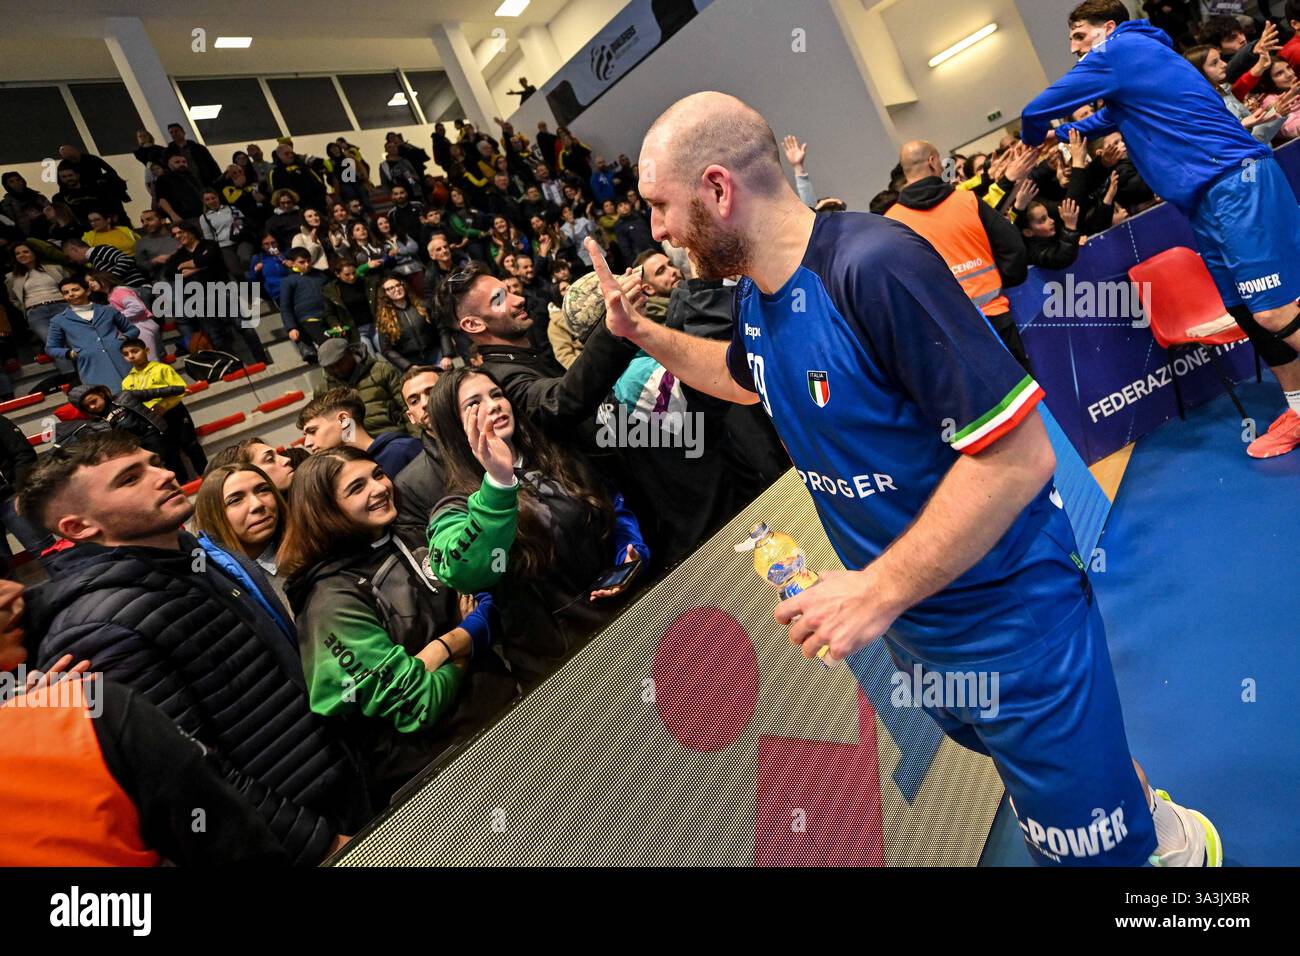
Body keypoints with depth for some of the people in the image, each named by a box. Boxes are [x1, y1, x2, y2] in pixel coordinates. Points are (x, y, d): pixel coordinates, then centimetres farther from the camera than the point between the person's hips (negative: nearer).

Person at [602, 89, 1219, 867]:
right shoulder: (755, 296, -2)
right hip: (911, 625, 8)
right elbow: (746, 378, 23)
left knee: (1092, 844, 10)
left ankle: (1168, 834, 41)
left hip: (1012, 617, -7)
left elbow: (1019, 456, -28)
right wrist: (643, 332, 11)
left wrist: (876, 592, -26)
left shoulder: (874, 264, -28)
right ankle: (1145, 816, 56)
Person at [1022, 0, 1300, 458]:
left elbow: (1038, 111, -1)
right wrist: (1058, 134, 37)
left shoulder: (1120, 48, -4)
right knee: (1245, 312, 10)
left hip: (1236, 183, -10)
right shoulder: (1133, 60, 25)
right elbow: (1103, 120, 45)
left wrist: (1036, 138, 19)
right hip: (1209, 198, 10)